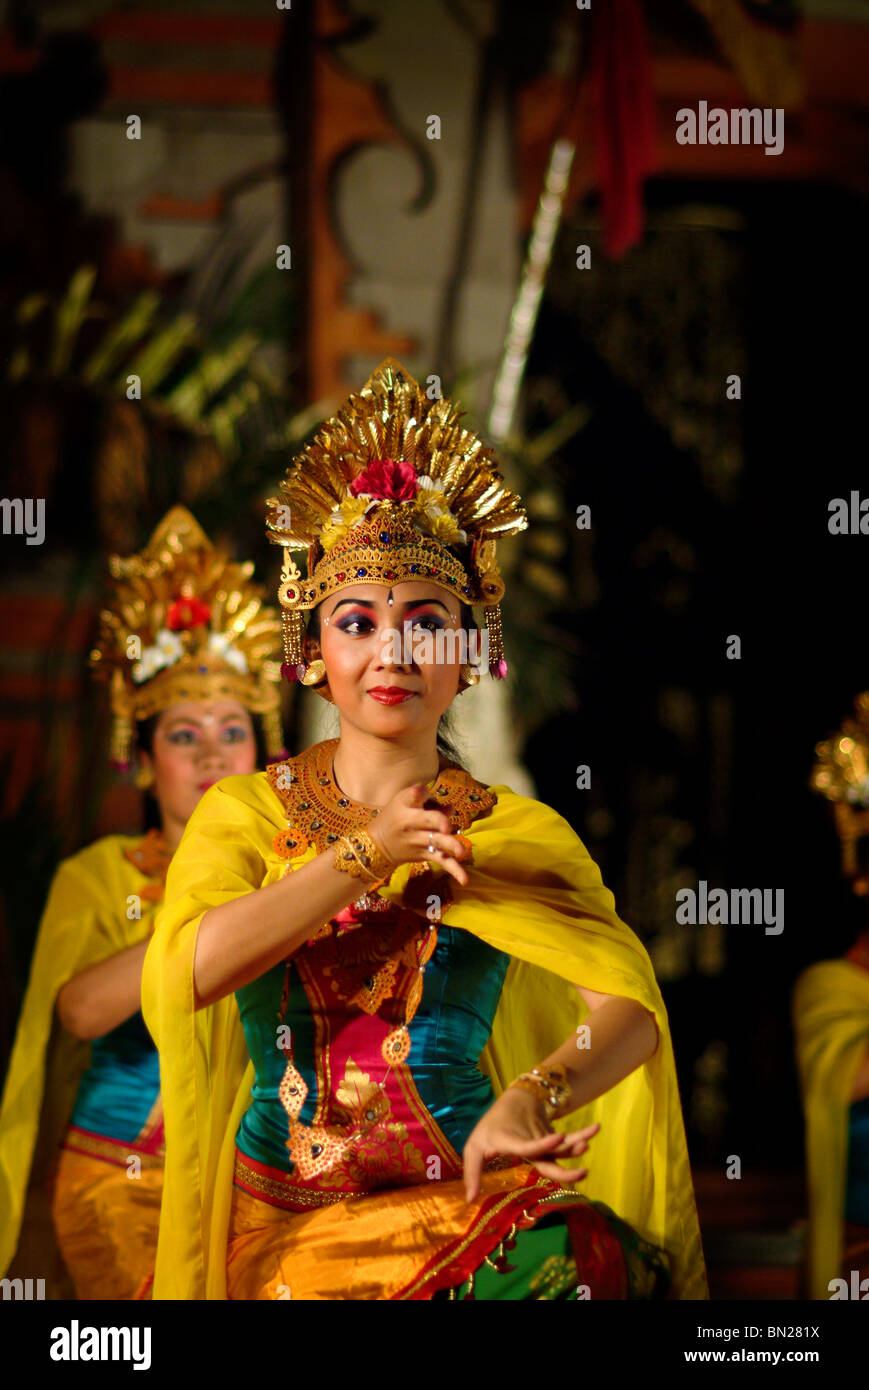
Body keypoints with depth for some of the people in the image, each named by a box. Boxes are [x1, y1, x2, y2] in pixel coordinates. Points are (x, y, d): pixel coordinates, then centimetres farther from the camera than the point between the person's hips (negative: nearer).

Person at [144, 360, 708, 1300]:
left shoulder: (524, 836, 6)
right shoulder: (243, 814, 10)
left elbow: (629, 1005, -10)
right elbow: (181, 974, -9)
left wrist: (531, 1099, -30)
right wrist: (363, 857, -7)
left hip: (462, 1208, 0)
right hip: (279, 1216, 0)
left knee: (590, 1254, -32)